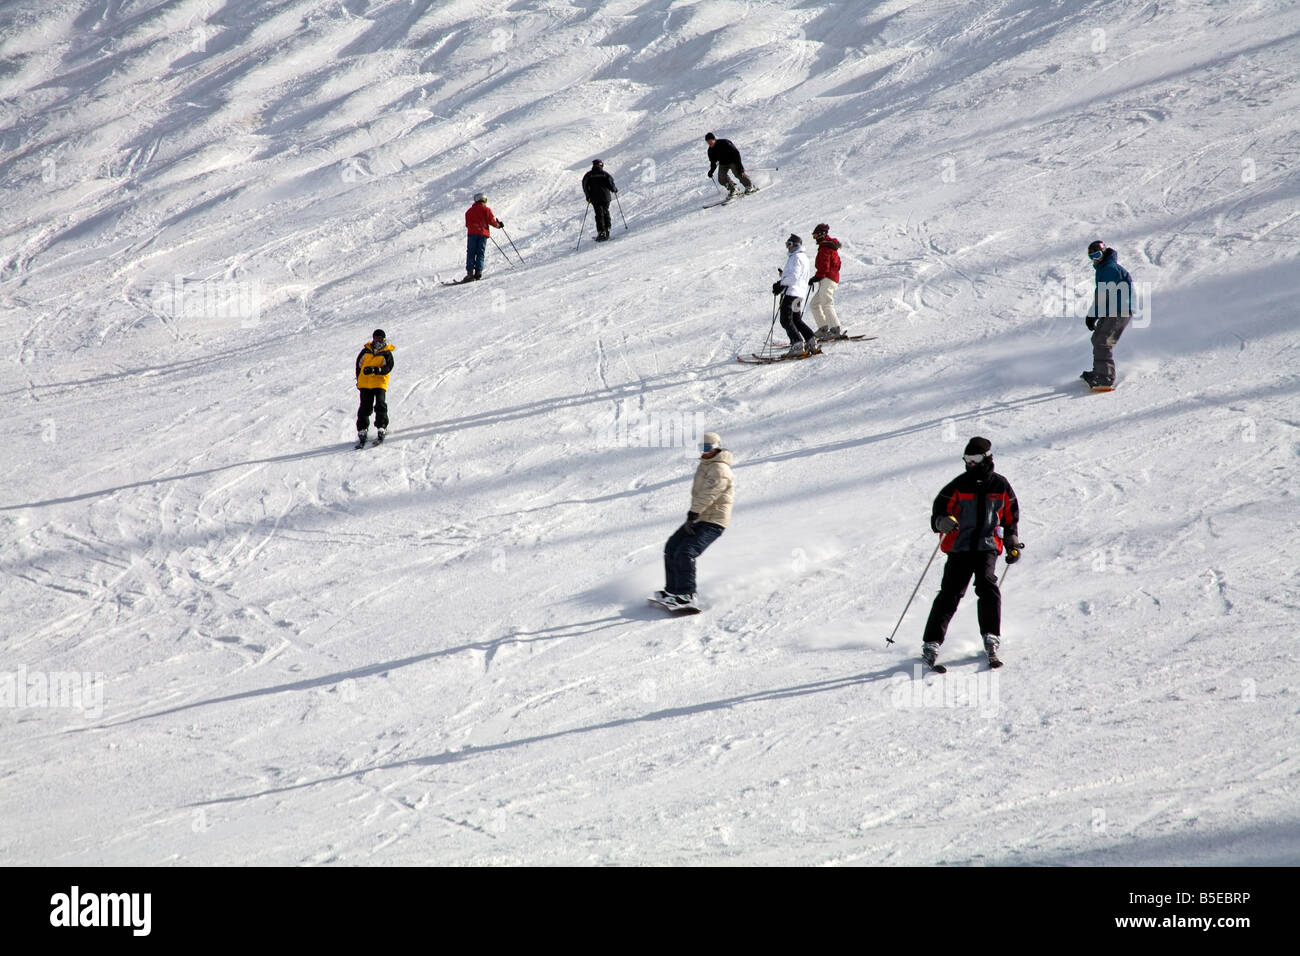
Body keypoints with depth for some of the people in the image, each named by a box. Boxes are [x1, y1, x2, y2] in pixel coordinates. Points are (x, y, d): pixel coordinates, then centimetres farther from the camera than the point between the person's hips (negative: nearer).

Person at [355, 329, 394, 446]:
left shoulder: (387, 353, 1)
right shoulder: (366, 350, 9)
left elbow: (388, 367, -12)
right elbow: (359, 364, 19)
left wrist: (375, 370, -27)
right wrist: (359, 380, 15)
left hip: (380, 383, -3)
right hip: (365, 383, 3)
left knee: (380, 405, -14)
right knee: (364, 407, 1)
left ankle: (381, 428, -11)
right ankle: (362, 430, 5)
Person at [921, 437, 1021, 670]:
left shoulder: (1000, 485, 6)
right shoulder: (959, 485, 0)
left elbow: (1010, 516, 19)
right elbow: (938, 512, 0)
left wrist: (1013, 544, 16)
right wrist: (944, 522, -22)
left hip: (987, 547, 1)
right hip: (960, 547, -1)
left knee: (987, 586, -20)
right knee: (950, 594, -9)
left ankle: (991, 641, -15)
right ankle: (931, 644, -3)